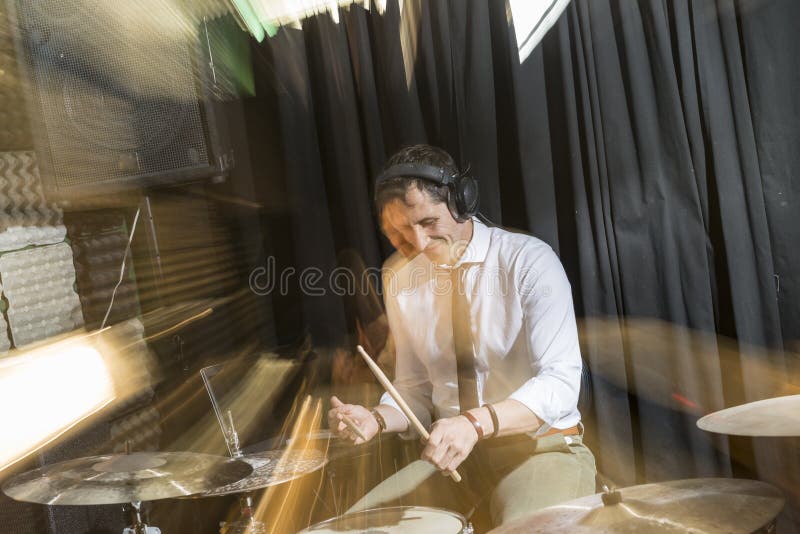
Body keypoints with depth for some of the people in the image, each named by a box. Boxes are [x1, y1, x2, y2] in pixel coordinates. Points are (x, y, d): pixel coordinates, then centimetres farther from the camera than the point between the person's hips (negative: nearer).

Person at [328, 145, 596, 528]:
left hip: (540, 446, -4)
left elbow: (560, 381, -22)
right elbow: (416, 389, 6)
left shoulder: (529, 261, -15)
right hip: (452, 453, 5)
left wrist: (475, 422, -37)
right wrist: (378, 418, -16)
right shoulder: (399, 276, 0)